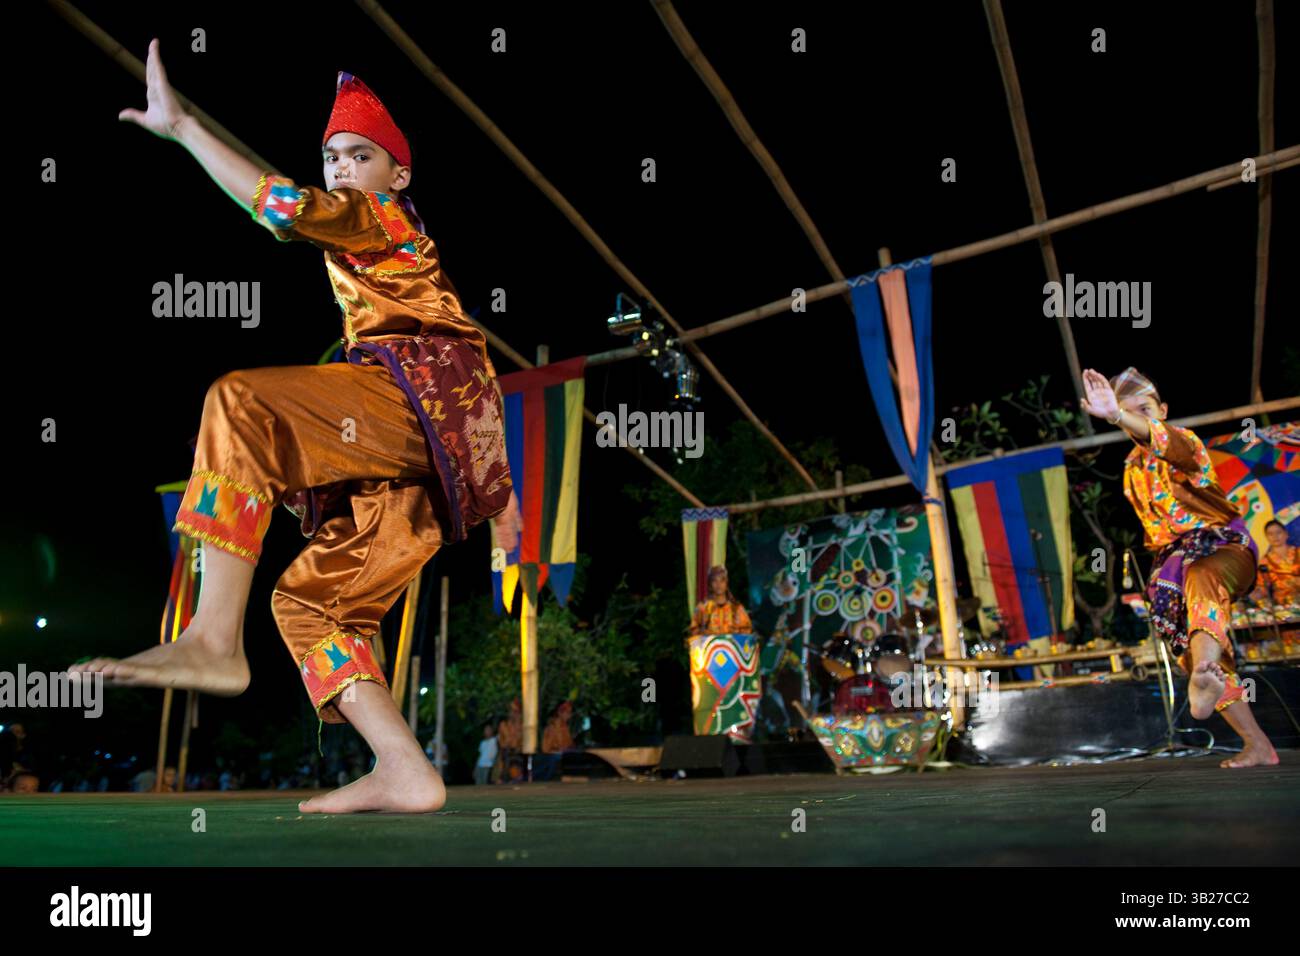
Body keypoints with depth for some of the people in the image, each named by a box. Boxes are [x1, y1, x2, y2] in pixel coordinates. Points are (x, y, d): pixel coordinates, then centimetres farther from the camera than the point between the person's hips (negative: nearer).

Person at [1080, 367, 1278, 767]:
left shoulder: (1185, 441, -7)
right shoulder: (1132, 467, 14)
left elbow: (1164, 440, -34)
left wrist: (1118, 416, -51)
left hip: (1223, 543, -7)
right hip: (1173, 557, 7)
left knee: (1202, 576, -42)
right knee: (1199, 656, -2)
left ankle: (1205, 672, -70)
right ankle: (1257, 746, 8)